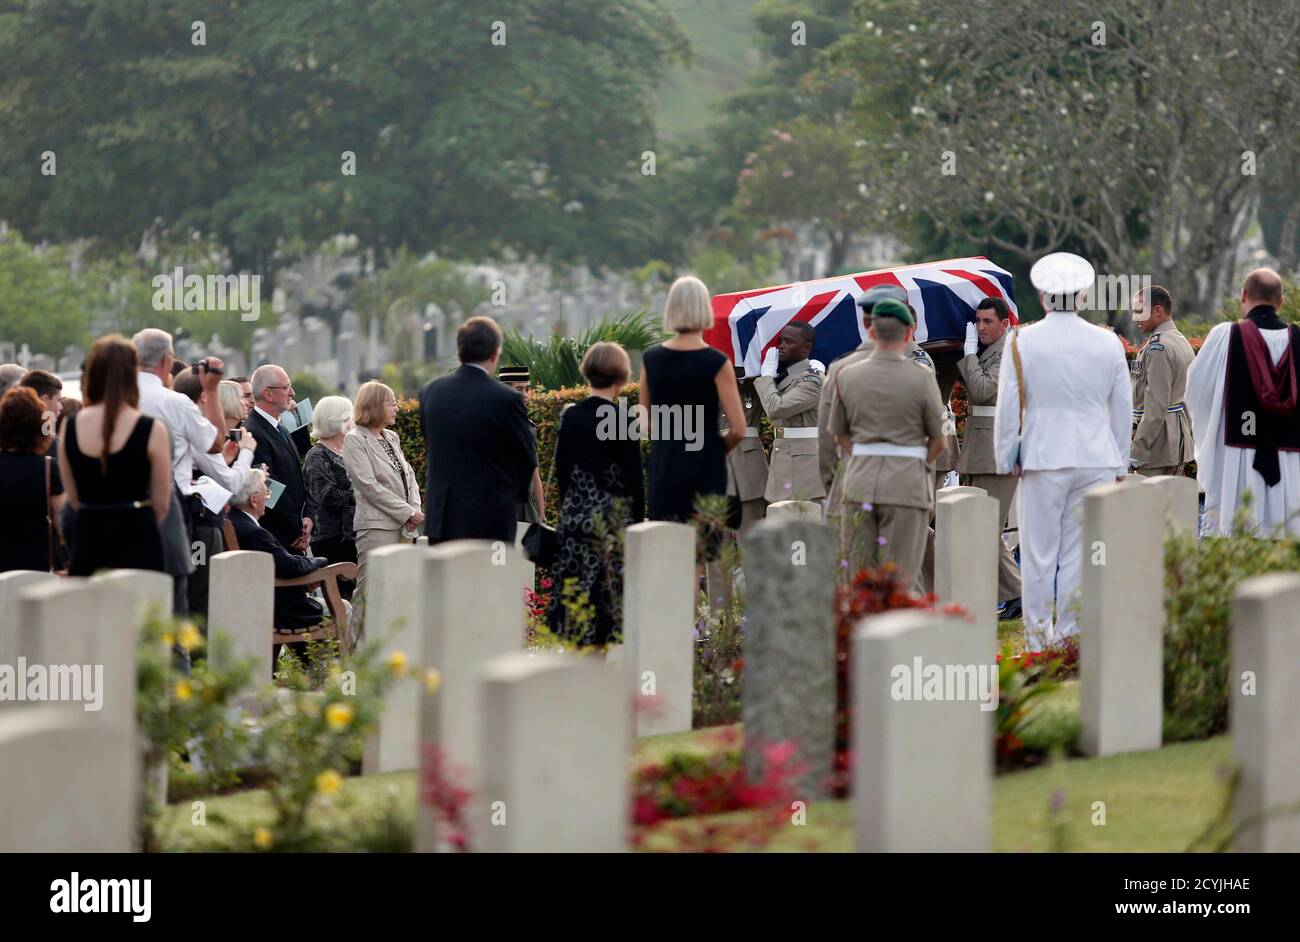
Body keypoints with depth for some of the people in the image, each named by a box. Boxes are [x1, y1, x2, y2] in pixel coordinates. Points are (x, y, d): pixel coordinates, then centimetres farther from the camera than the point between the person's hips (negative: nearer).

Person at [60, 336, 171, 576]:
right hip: (137, 545, -3)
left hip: (87, 544, 3)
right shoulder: (152, 430, -10)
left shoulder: (71, 428, 0)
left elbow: (73, 497, 10)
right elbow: (161, 503, -2)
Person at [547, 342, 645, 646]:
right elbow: (634, 481, -8)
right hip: (613, 518, -4)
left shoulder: (570, 417, 1)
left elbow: (560, 472, 8)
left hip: (574, 518, 4)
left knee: (576, 600, 6)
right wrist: (638, 524, 2)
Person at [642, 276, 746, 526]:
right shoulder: (716, 363, -9)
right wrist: (718, 447, 8)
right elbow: (738, 429, -10)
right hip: (705, 468, -4)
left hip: (663, 466, 4)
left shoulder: (651, 359, 2)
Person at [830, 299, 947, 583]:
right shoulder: (922, 379, -6)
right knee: (898, 581, 0)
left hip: (859, 484, 3)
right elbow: (938, 442, 0)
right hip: (906, 485, -3)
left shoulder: (846, 376, 3)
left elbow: (840, 434, 11)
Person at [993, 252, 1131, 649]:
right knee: (1083, 553, 5)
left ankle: (1038, 642, 5)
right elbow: (1122, 408, 9)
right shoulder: (1108, 343, 3)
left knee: (1039, 556, 3)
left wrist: (1006, 458, 8)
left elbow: (1008, 407, -2)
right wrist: (1120, 464, 18)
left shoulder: (1022, 342, -5)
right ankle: (1072, 635, 7)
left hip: (1042, 458, -2)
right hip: (1096, 460, 2)